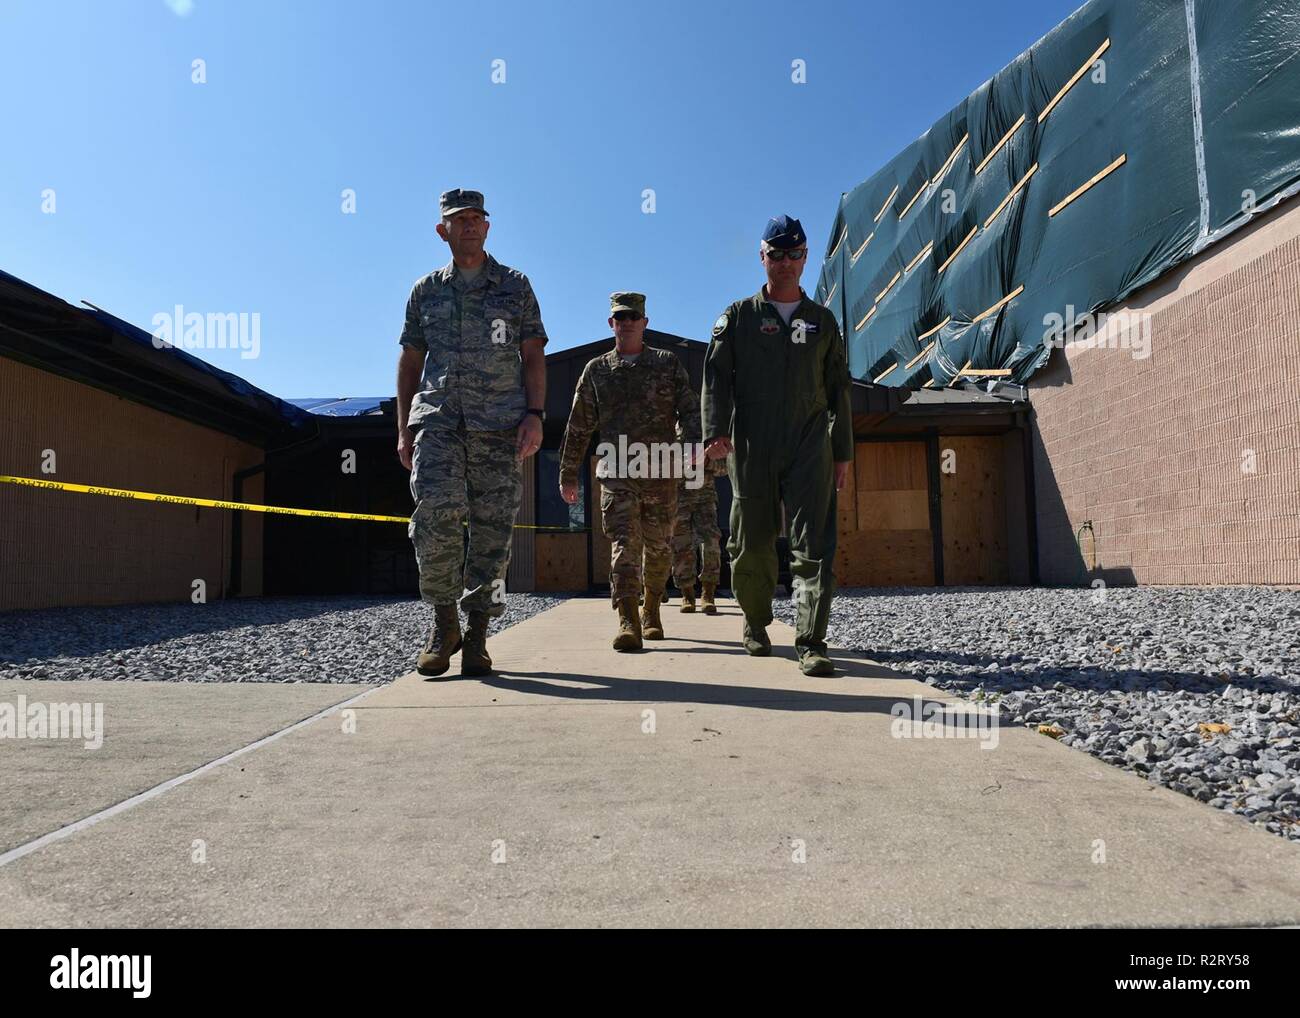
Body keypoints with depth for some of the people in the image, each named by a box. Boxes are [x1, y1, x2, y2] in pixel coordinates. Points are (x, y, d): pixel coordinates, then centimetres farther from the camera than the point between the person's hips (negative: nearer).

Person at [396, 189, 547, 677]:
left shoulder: (515, 285, 12)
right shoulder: (426, 290, 17)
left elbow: (533, 355, 7)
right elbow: (410, 360, 18)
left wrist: (534, 415, -6)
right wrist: (403, 429, 10)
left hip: (500, 423, -1)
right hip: (437, 420, 1)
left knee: (492, 530, -3)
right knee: (436, 517, -16)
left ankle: (477, 636, 8)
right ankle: (444, 622, 3)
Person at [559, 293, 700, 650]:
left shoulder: (668, 364, 10)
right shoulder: (597, 369, 11)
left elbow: (689, 410, 3)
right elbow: (578, 426, 13)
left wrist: (692, 446, -17)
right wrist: (568, 475, 12)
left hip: (661, 473, 1)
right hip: (616, 474, -1)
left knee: (658, 547, 10)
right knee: (623, 543, -13)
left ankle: (651, 611, 30)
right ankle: (627, 622, -19)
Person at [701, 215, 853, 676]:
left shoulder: (822, 320, 17)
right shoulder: (737, 317, 11)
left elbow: (838, 390, 17)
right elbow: (716, 377, 0)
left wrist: (843, 452, 12)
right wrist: (716, 431, -16)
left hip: (810, 448, 1)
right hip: (751, 448, -1)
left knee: (814, 547, -9)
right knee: (752, 544, 6)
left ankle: (811, 644, -9)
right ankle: (756, 623, 28)